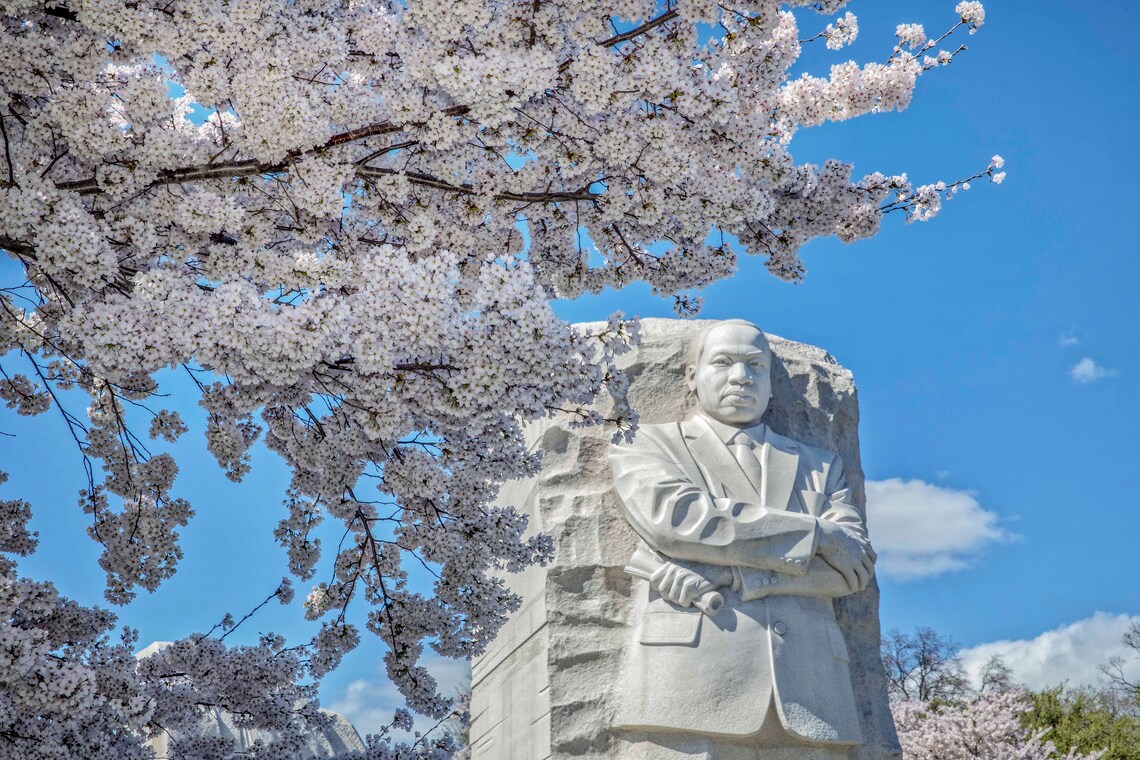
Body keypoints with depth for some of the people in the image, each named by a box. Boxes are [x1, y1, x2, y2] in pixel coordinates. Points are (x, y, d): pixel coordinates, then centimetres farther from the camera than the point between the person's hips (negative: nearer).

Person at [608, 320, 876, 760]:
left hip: (806, 698, 3)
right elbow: (672, 516, -5)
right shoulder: (649, 445, 17)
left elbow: (854, 564, 9)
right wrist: (816, 534, 0)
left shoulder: (819, 465, 25)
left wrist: (740, 578, -7)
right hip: (688, 692, -2)